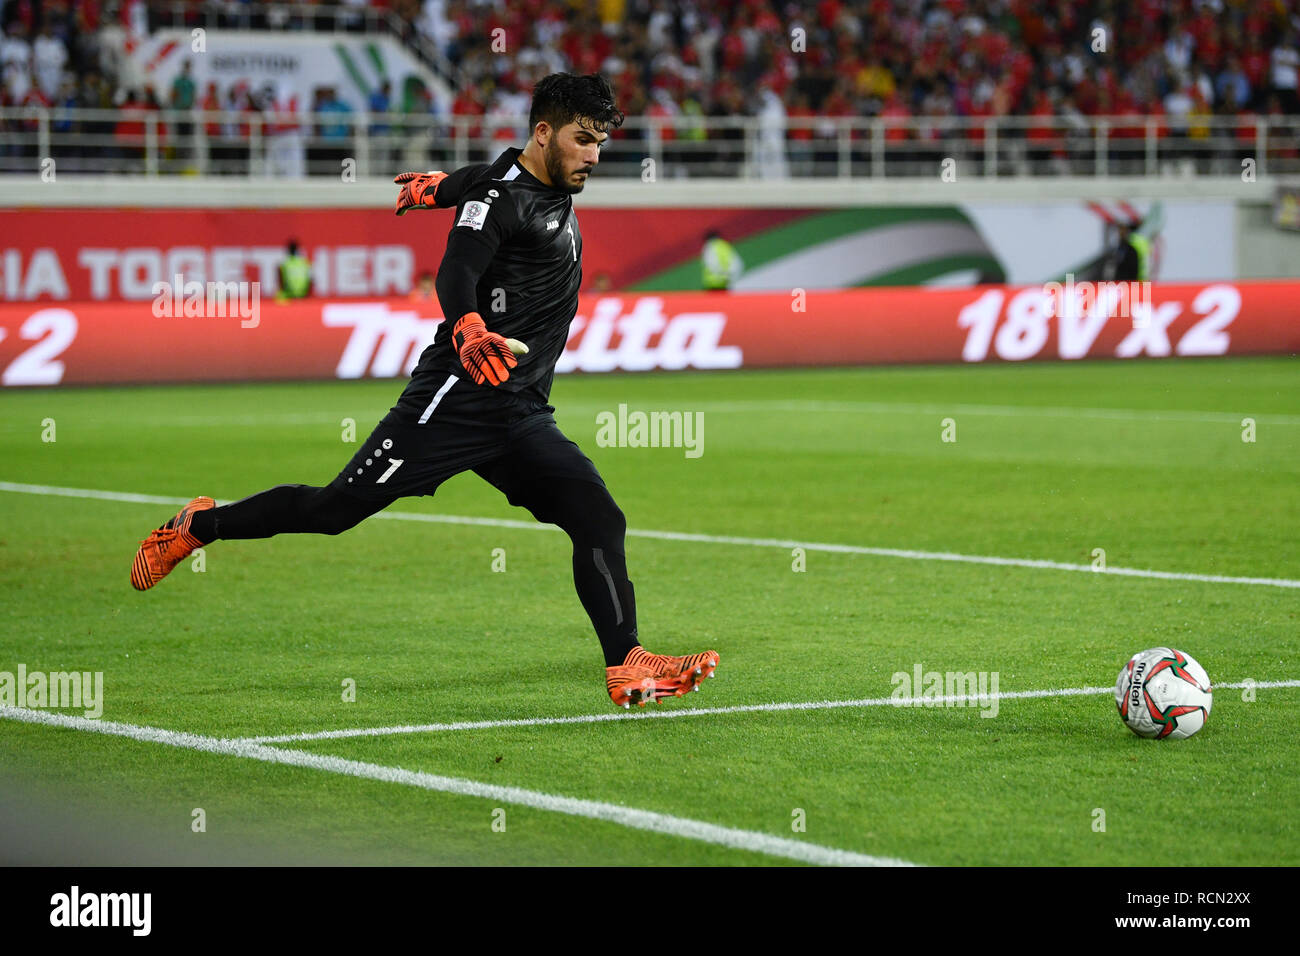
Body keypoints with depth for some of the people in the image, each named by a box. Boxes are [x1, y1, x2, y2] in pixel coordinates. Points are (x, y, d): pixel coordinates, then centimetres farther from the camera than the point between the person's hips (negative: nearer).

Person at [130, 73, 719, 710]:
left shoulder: (555, 189, 14)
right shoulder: (500, 193, -12)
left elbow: (469, 180, 33)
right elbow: (454, 274, -30)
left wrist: (437, 186, 52)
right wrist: (469, 331, -48)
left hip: (523, 417, 8)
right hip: (456, 399, -8)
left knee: (600, 520, -8)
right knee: (335, 510, -3)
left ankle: (627, 669, -10)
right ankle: (198, 527, 17)